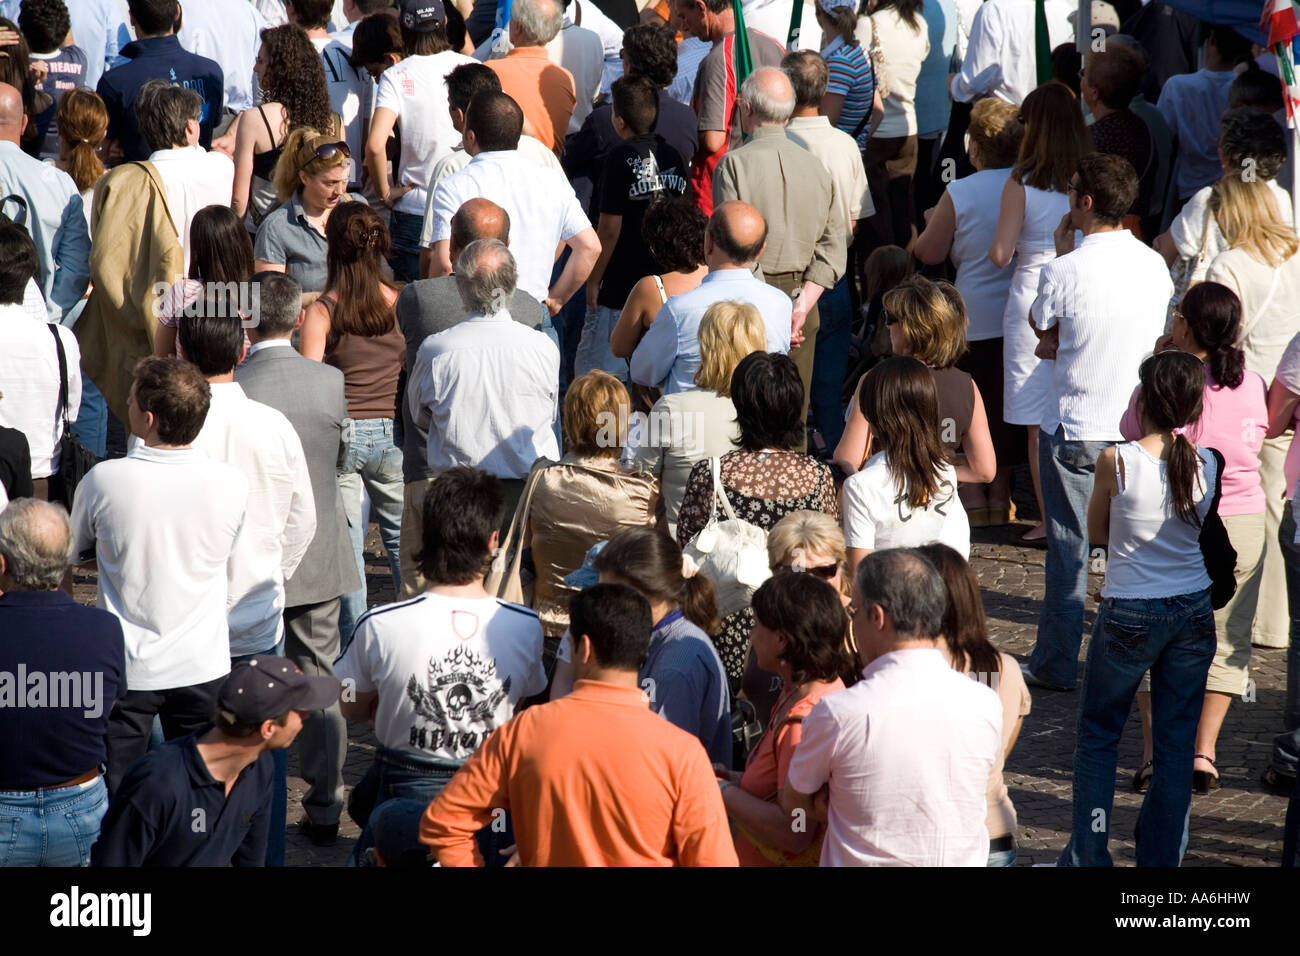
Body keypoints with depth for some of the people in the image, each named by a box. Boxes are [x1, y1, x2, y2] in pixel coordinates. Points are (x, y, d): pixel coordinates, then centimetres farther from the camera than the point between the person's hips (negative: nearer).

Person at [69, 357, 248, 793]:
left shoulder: (103, 481, -16)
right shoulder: (233, 485, -12)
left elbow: (76, 553, 2)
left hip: (126, 670, -2)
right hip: (203, 666, 2)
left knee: (117, 798, 10)